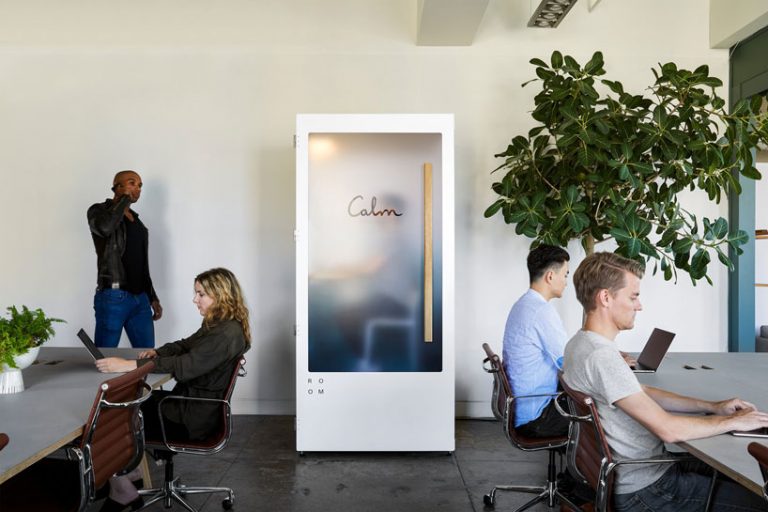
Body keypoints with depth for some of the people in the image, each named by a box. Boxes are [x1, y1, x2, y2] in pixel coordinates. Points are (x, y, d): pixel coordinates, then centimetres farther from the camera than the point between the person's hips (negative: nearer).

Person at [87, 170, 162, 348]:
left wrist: (152, 298, 20)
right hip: (113, 297, -6)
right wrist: (125, 199, -9)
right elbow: (105, 227, -25)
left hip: (140, 298, 6)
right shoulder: (99, 210, 1)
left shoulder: (137, 221, 19)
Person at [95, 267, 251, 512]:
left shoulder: (227, 333, -24)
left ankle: (122, 491, 14)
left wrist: (130, 365, -31)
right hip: (192, 404, 10)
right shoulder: (217, 325, 8)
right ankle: (124, 472, 13)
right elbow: (184, 346, 17)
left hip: (194, 417, -10)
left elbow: (184, 366, -30)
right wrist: (156, 352, -2)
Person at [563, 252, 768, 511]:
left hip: (628, 470, 9)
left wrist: (712, 406, 6)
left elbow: (644, 394, 13)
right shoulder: (600, 356, -29)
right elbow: (668, 429, -27)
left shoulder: (581, 343, 3)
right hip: (644, 489, -9)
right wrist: (734, 422, -11)